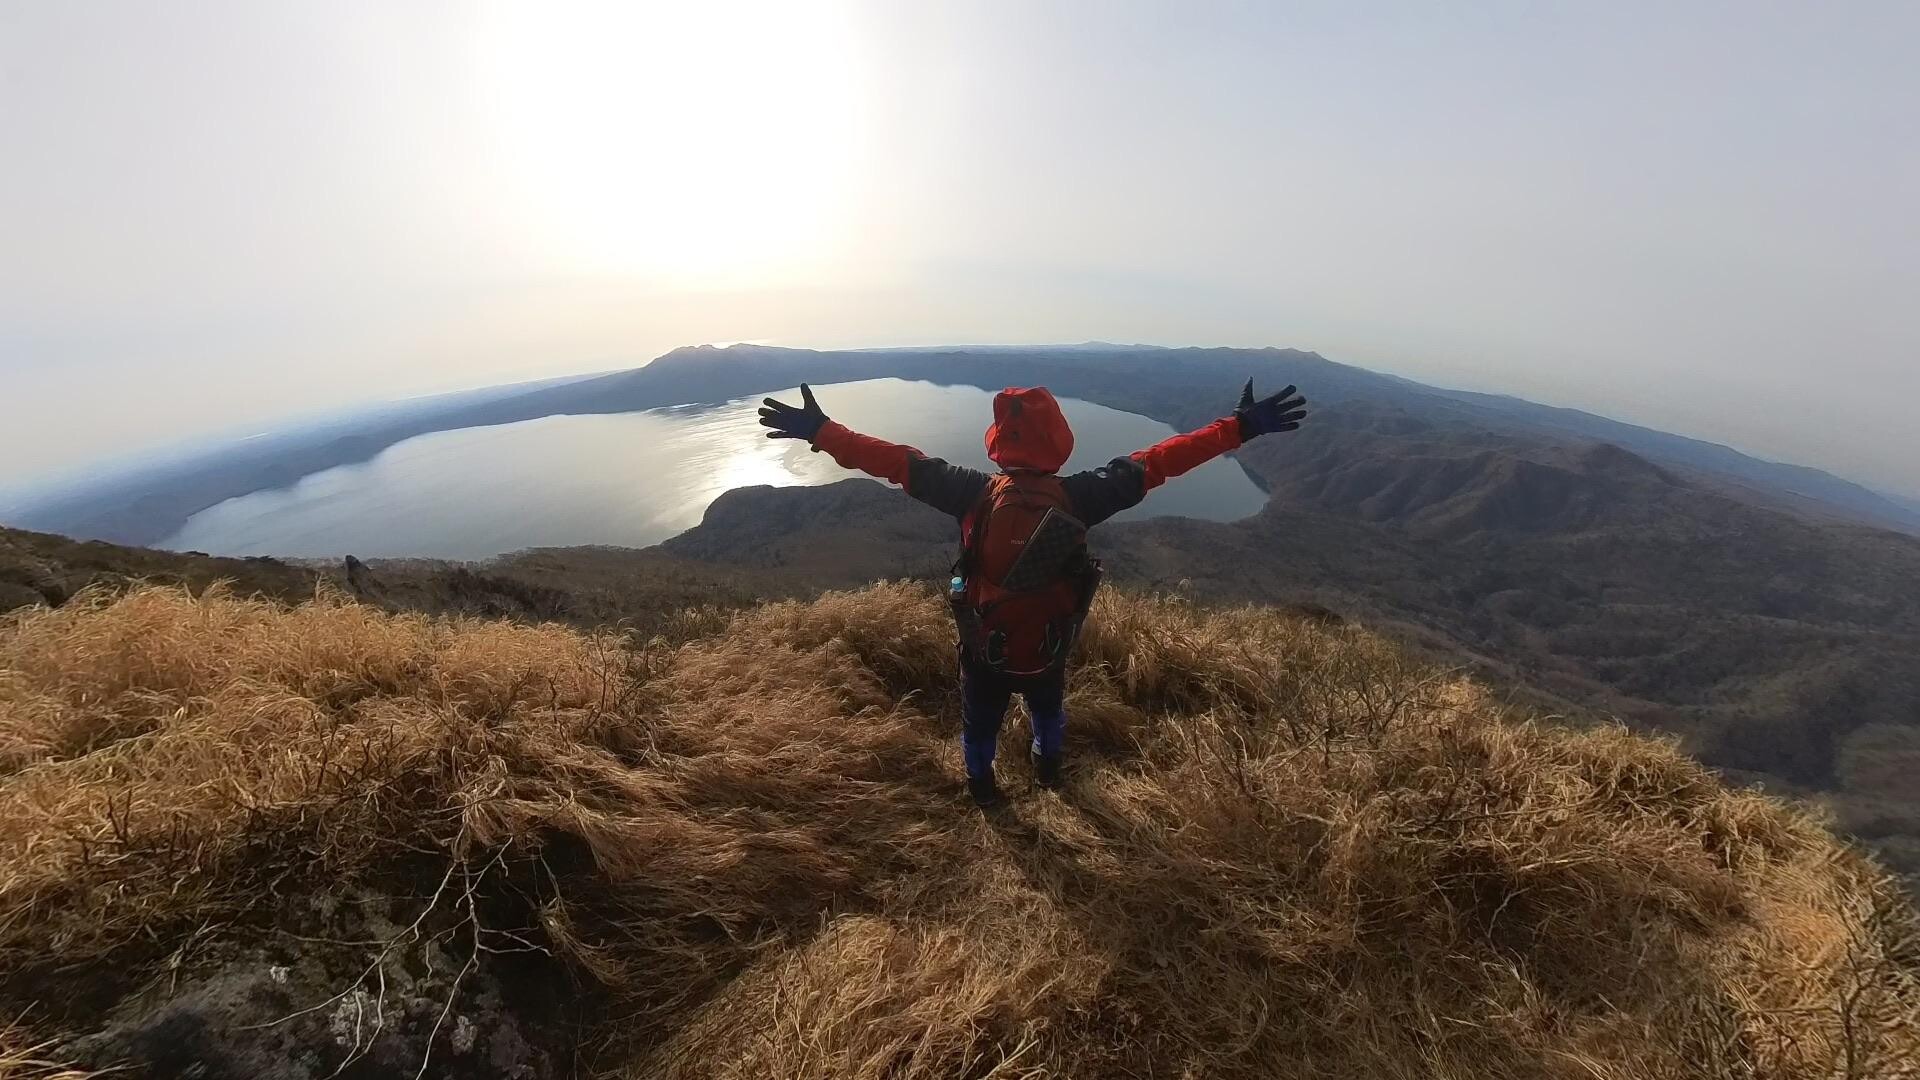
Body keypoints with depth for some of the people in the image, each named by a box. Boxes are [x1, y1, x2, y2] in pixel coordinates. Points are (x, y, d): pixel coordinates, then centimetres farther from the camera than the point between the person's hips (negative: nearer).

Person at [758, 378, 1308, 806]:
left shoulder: (974, 491, -22)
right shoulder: (1078, 495, -21)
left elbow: (900, 463, -19)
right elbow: (1158, 461, -17)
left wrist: (821, 431, -12)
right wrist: (1240, 427, -9)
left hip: (983, 647, -1)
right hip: (1047, 648, 1)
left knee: (980, 719, 28)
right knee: (1048, 708, 34)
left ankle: (982, 786, 53)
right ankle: (1049, 770, 60)